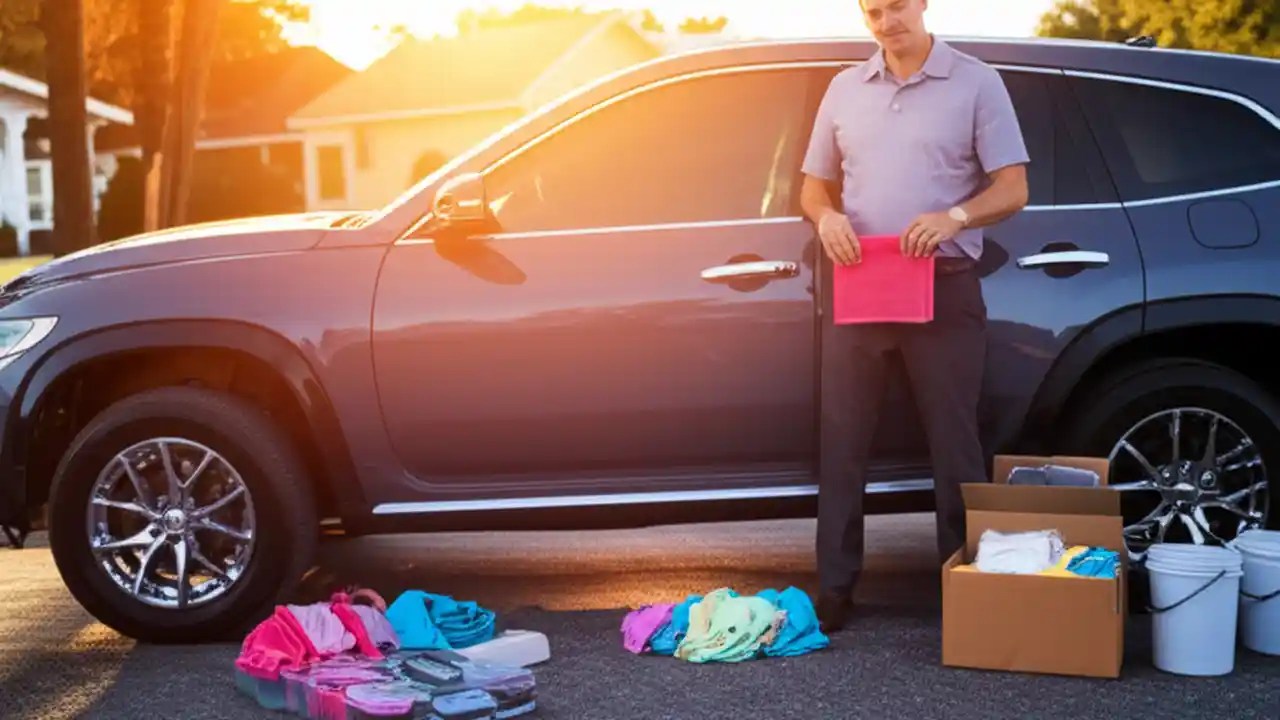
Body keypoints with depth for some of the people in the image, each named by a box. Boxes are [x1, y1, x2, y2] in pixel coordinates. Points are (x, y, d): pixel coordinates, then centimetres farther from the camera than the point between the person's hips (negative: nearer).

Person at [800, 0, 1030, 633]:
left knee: (954, 443, 1)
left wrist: (953, 217, -22)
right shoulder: (845, 88, 12)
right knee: (842, 442, 4)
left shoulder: (976, 83, 1)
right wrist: (826, 216, -7)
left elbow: (1013, 189, -3)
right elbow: (814, 183, 16)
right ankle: (834, 590, 11)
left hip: (944, 285, -3)